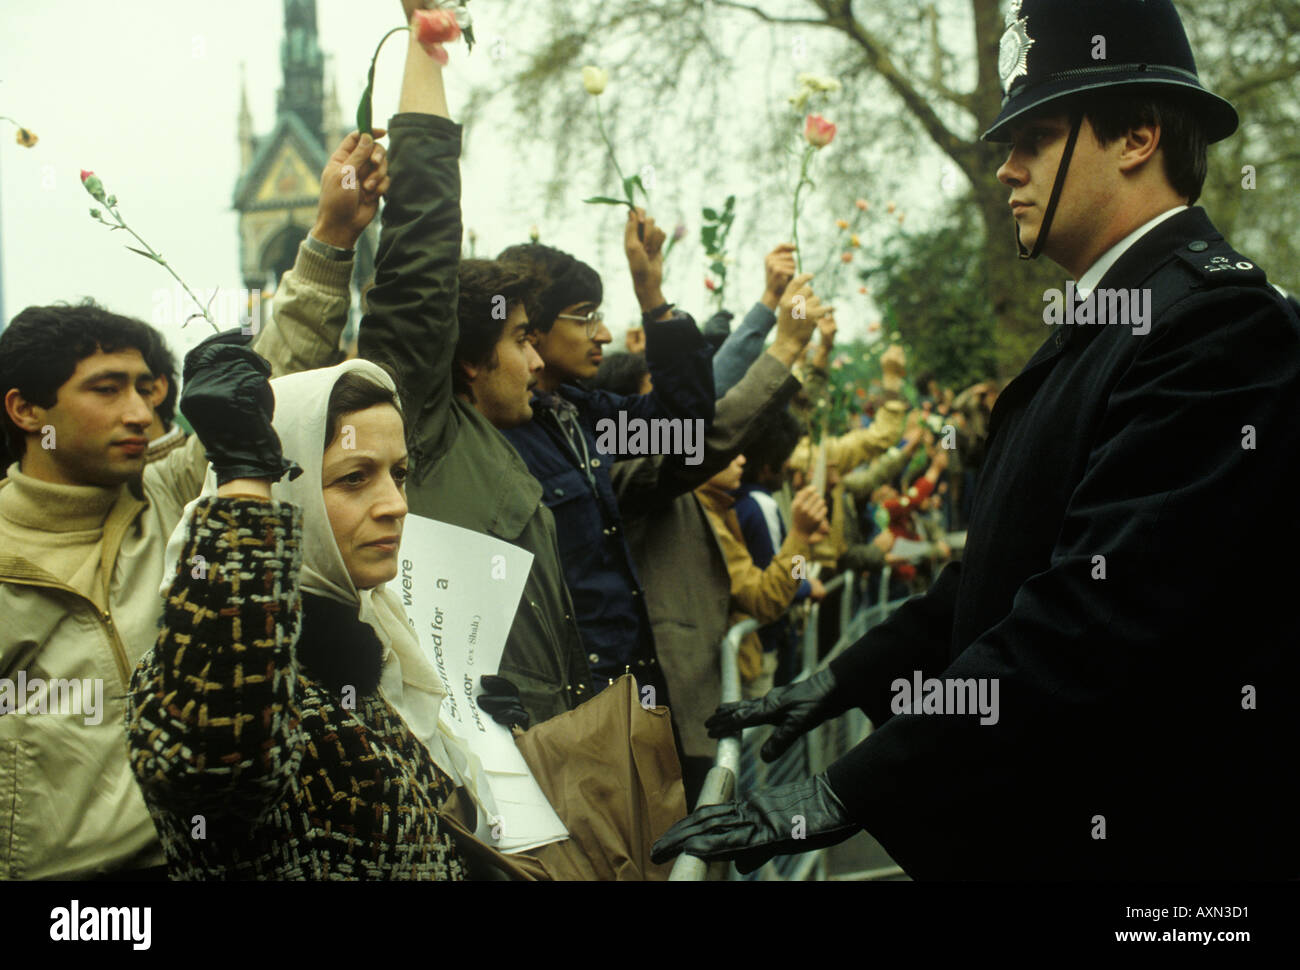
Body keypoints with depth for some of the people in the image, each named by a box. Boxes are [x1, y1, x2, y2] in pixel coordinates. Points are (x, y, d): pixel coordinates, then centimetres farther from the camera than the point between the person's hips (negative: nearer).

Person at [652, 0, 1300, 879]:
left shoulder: (1218, 320, -19)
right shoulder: (1112, 318, 14)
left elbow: (1097, 617, -28)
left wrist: (848, 795, -27)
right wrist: (847, 680, 11)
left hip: (1143, 840, -9)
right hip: (1037, 822, 9)